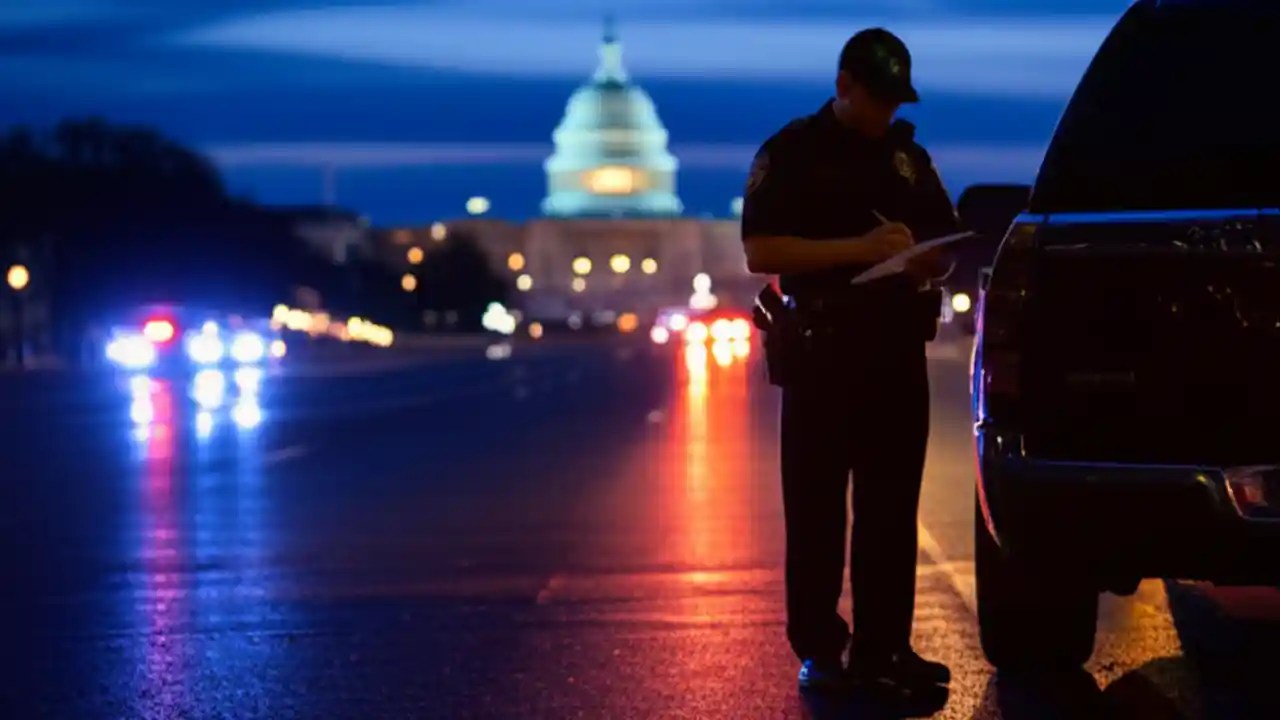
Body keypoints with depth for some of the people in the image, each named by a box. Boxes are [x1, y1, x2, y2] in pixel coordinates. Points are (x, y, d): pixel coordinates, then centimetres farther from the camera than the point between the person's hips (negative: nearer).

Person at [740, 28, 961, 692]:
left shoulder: (908, 156, 14)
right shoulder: (793, 151, -2)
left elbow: (945, 249, 18)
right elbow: (761, 251, -12)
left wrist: (921, 257, -7)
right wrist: (858, 249, -19)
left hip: (898, 350, 5)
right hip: (825, 350, -5)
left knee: (891, 508, 7)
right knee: (817, 508, -2)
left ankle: (883, 646, 12)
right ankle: (818, 650, 3)